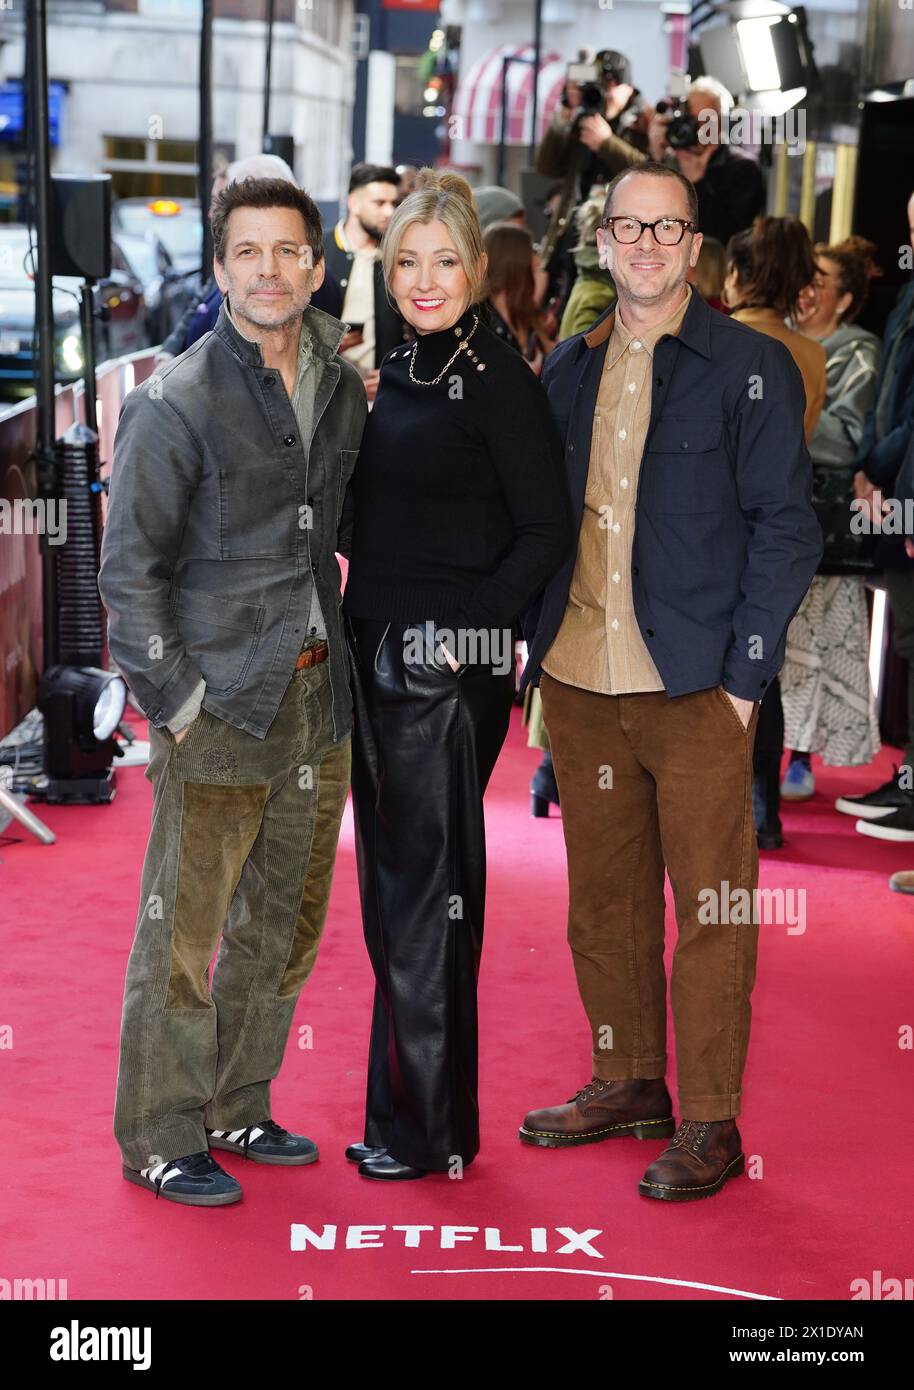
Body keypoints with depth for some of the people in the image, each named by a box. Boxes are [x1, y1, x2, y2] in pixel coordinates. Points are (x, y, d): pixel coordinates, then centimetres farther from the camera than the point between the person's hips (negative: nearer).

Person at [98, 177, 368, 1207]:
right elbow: (129, 570, -11)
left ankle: (236, 1108, 30)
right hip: (220, 705, -6)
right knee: (183, 930, 0)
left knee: (284, 924, 15)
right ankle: (158, 1139, 13)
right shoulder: (175, 404, -12)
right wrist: (176, 701, -14)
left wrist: (333, 646, 12)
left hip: (316, 699, 7)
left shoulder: (342, 389, 8)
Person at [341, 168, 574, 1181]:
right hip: (378, 661, 8)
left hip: (451, 669, -8)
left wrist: (464, 627, -14)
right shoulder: (395, 377, 12)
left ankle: (433, 1129, 10)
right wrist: (362, 631, 8)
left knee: (428, 893, -1)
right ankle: (399, 1106, 26)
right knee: (389, 888, 14)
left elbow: (547, 532, -13)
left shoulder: (498, 380, -11)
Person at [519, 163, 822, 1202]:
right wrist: (529, 637, 8)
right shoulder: (566, 370, 12)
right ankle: (628, 1083, 27)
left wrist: (747, 676, -9)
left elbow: (786, 526, -4)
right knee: (604, 901, 13)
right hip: (579, 683, 5)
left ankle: (709, 1124, 9)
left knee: (710, 908, 0)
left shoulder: (750, 366, -3)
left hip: (696, 689, -5)